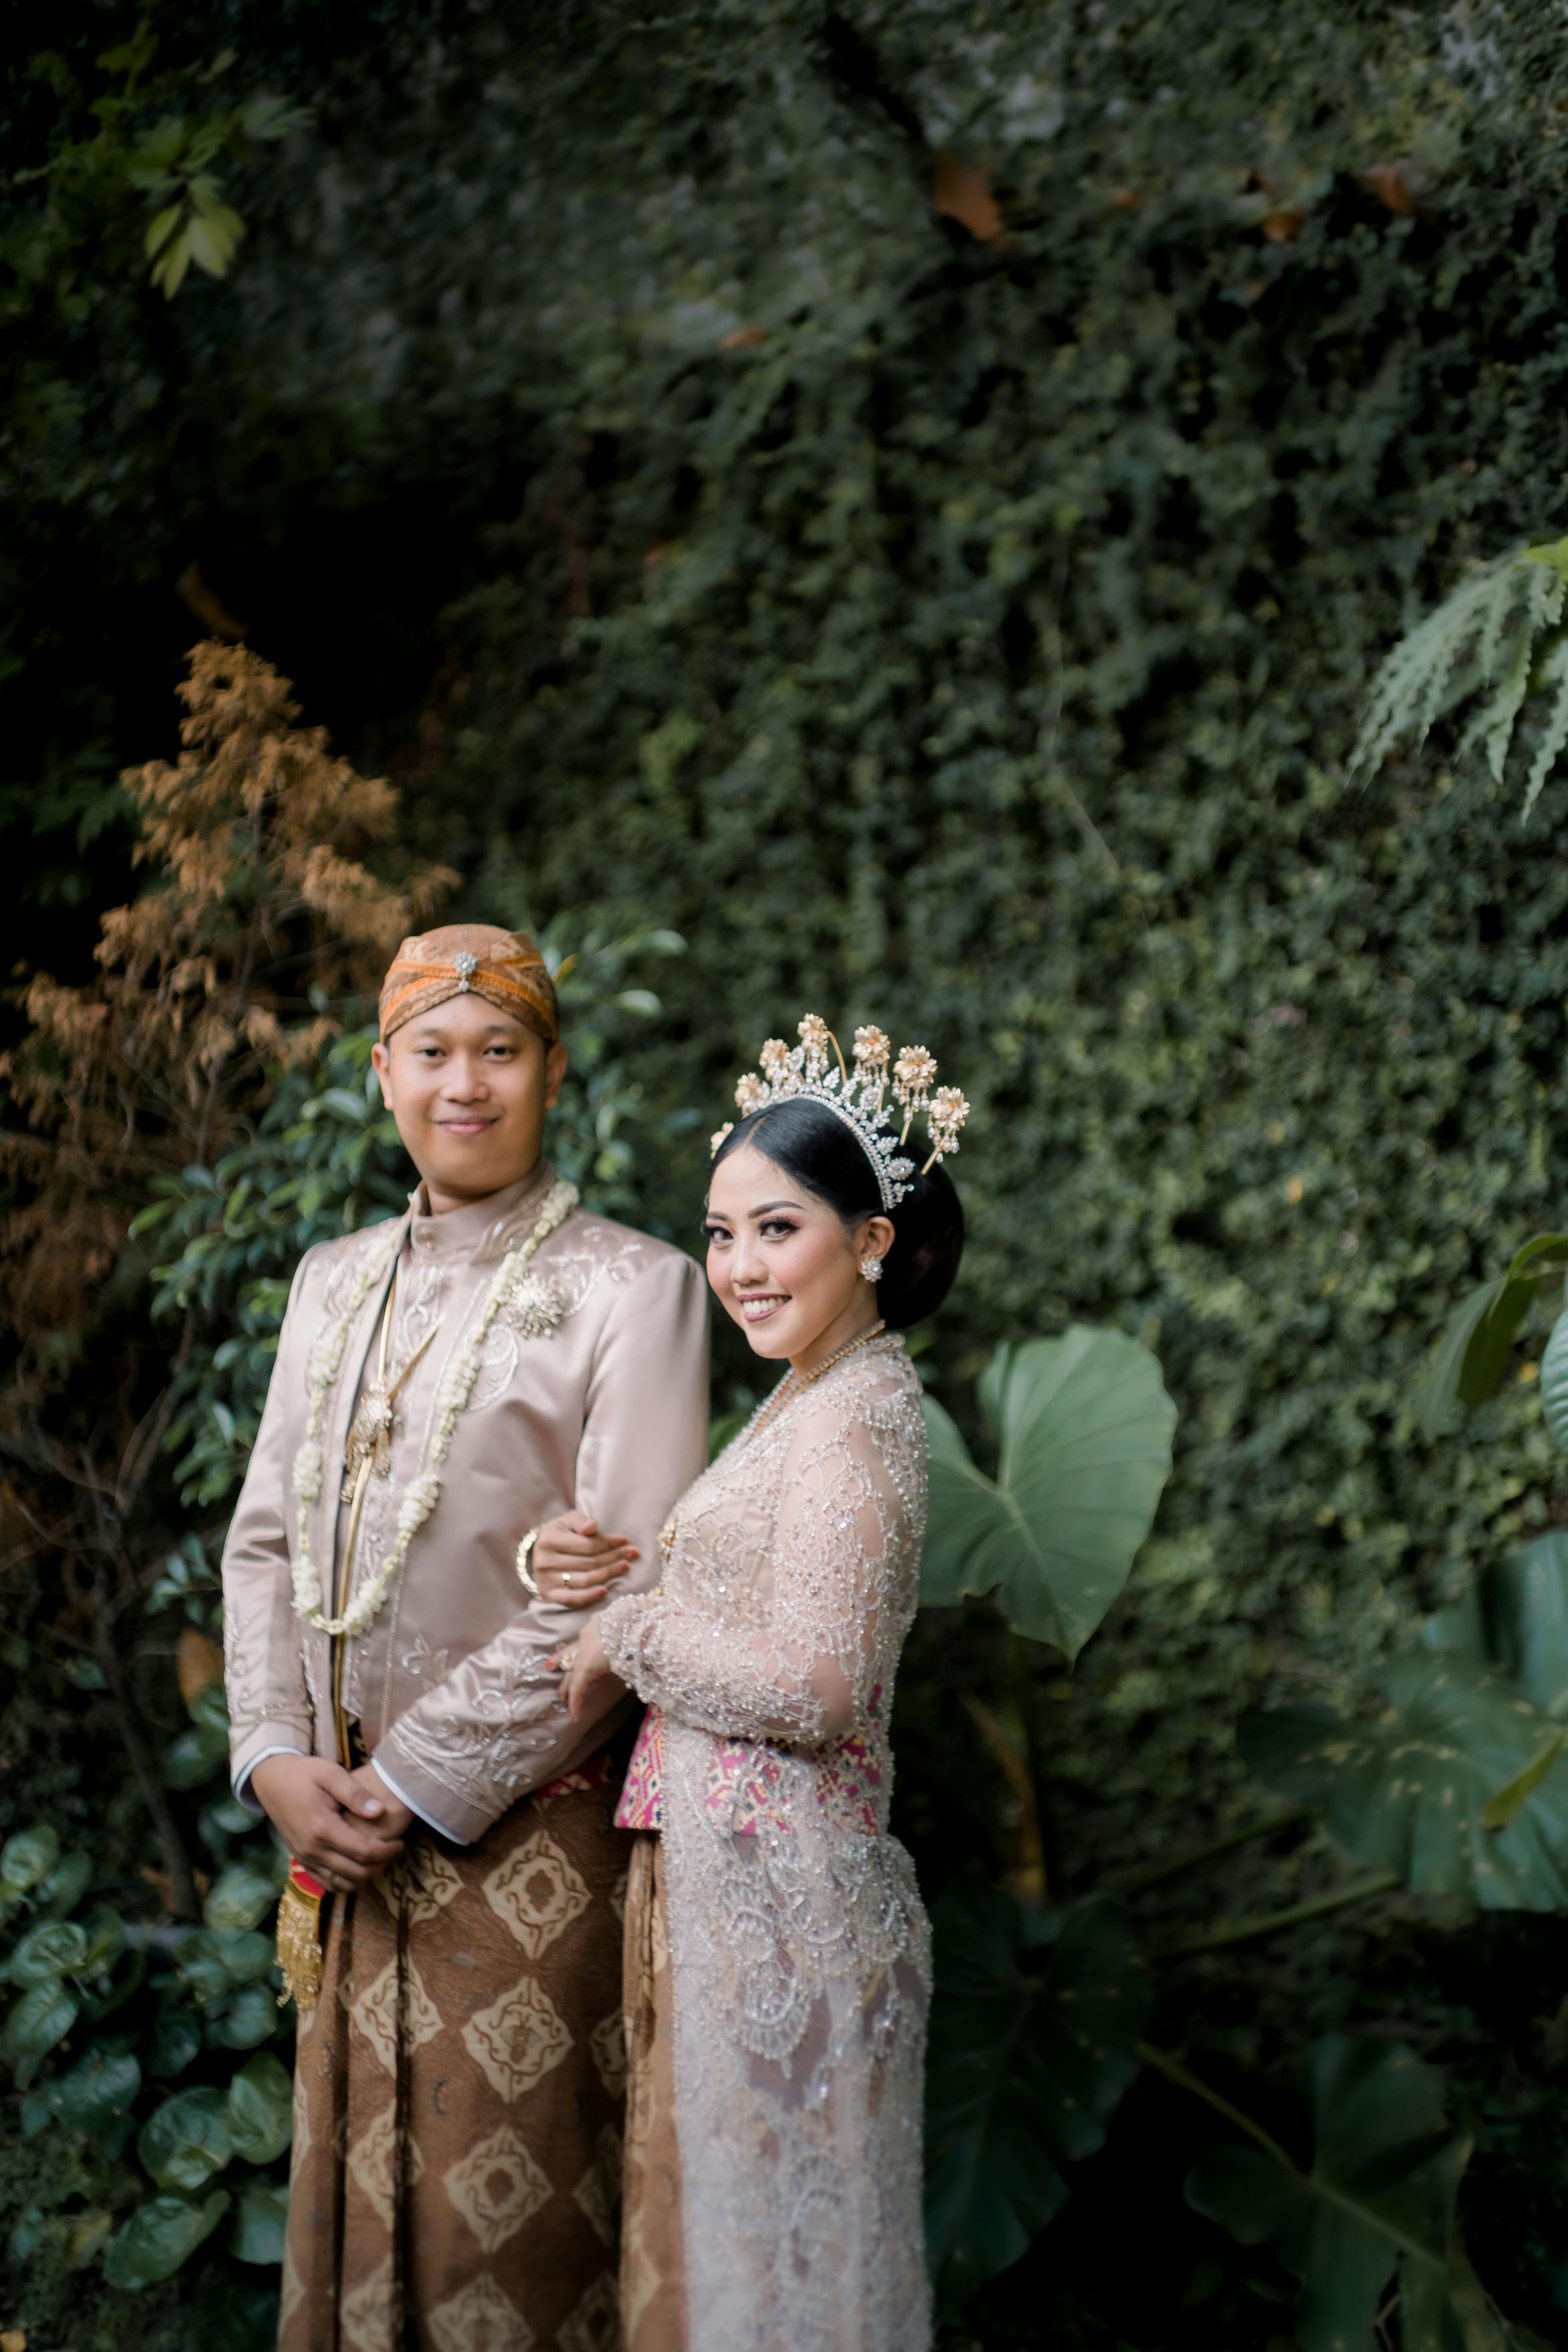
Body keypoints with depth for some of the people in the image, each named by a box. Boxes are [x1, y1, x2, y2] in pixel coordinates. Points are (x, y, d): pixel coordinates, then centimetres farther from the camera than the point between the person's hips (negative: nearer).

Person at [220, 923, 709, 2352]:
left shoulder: (633, 1288, -6)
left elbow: (631, 1593, -13)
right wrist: (278, 1758, -4)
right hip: (348, 1822, 5)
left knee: (505, 2234, 0)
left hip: (528, 1835, -5)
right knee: (353, 2198, 11)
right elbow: (266, 1539, 13)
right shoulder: (335, 1283, 13)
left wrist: (417, 1788, -14)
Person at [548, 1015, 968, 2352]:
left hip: (777, 1891, -10)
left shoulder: (853, 1419, -16)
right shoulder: (817, 1401, 14)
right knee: (726, 2215, 17)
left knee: (765, 2236, 1)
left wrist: (624, 1636, -11)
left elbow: (810, 1686, -23)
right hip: (732, 1878, 10)